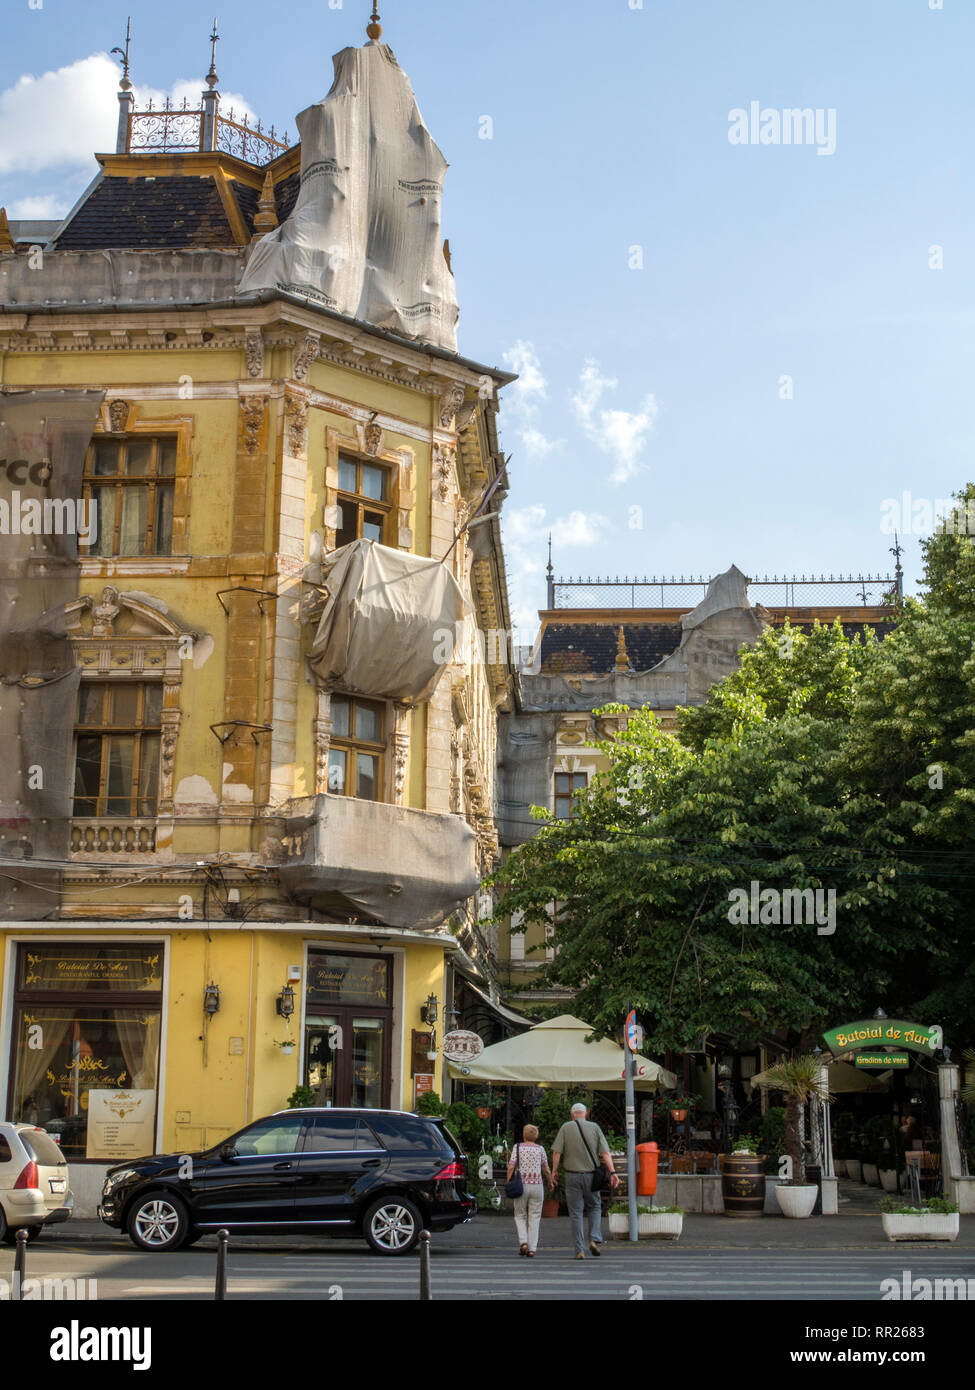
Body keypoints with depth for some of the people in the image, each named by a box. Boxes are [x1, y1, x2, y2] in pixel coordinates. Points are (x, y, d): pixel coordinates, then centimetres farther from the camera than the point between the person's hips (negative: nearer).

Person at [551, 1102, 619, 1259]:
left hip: (572, 1175, -1)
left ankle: (579, 1250, 0)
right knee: (594, 1207, 19)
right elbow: (605, 1153, -5)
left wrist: (554, 1170, 5)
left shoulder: (566, 1127, 0)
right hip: (591, 1175, 1)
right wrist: (612, 1172, -7)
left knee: (576, 1213, 4)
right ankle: (594, 1239, 0)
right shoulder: (594, 1128, 3)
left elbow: (557, 1152, -6)